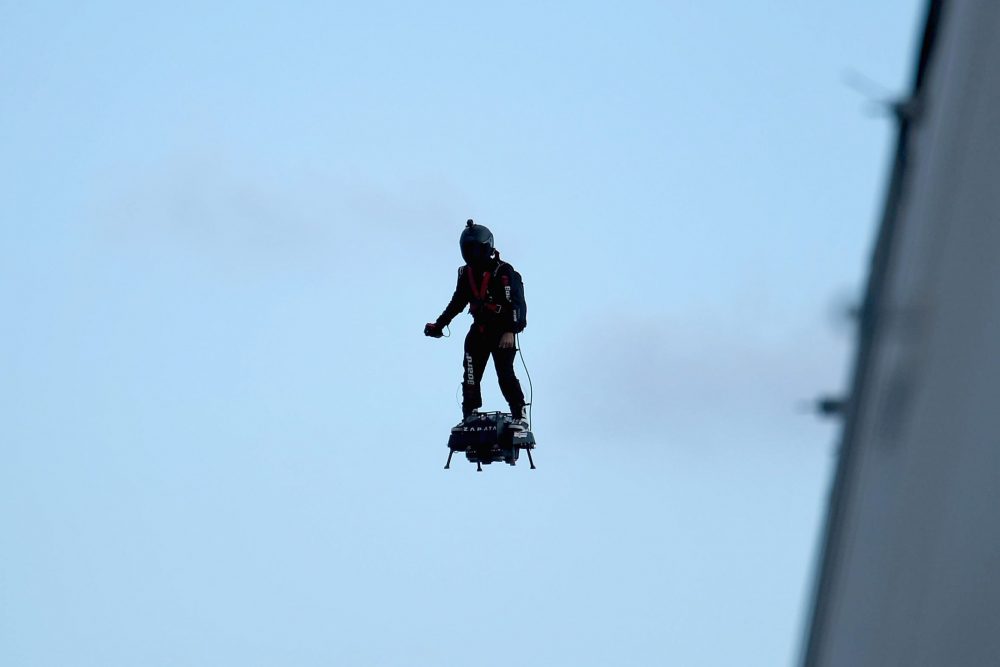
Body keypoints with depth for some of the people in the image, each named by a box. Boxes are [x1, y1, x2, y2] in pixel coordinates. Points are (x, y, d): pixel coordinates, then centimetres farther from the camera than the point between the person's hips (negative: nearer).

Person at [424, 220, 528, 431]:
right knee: (471, 374, -1)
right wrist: (439, 324, 16)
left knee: (505, 374, -14)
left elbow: (515, 302, -17)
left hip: (502, 332, -6)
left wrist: (511, 331, -26)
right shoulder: (466, 274, 9)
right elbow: (457, 302, 20)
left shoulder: (503, 272, -12)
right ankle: (470, 415, 4)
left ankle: (520, 416, -8)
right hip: (479, 330, 6)